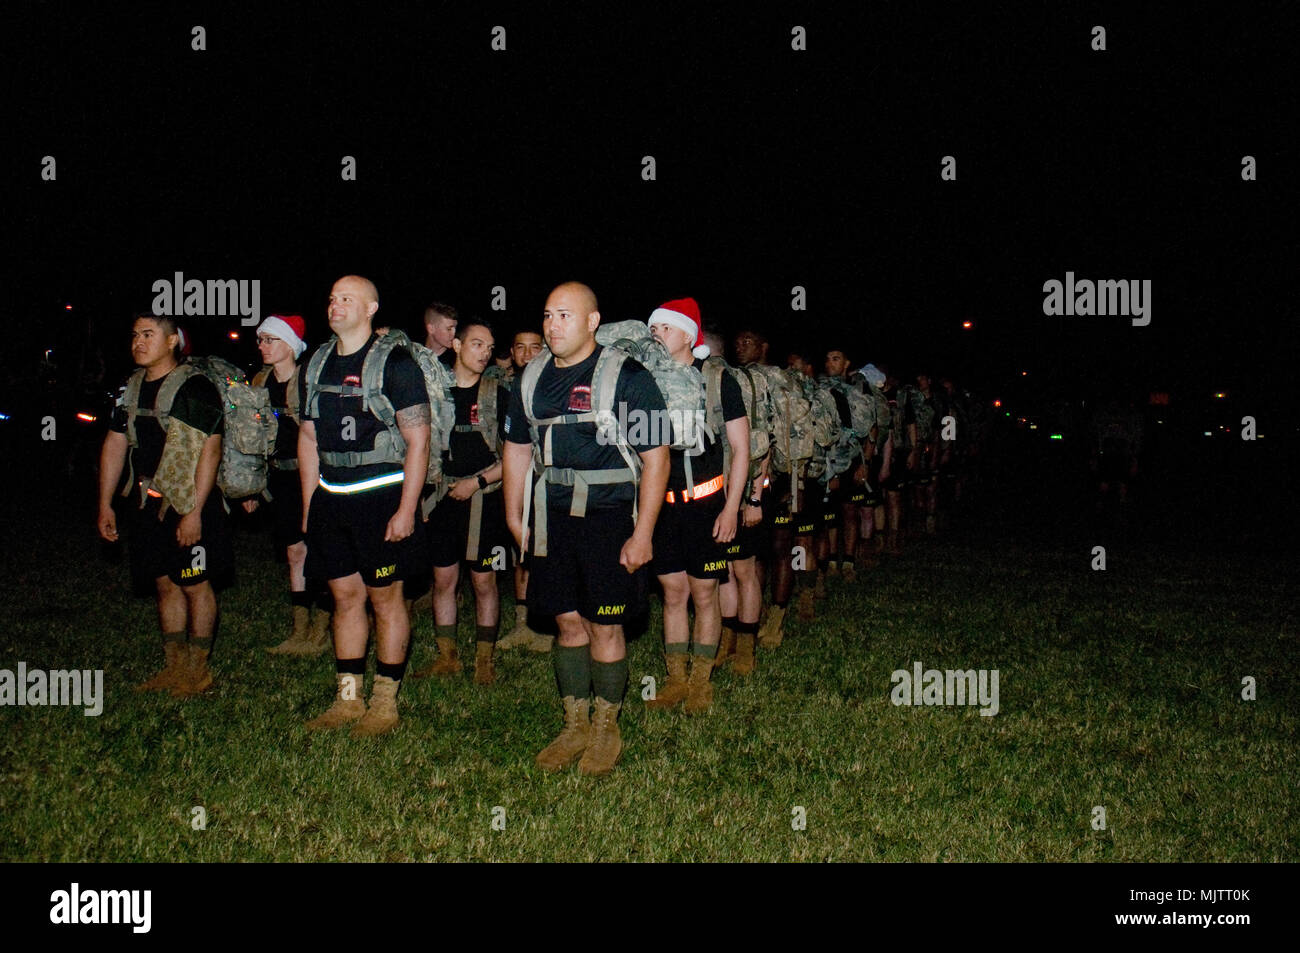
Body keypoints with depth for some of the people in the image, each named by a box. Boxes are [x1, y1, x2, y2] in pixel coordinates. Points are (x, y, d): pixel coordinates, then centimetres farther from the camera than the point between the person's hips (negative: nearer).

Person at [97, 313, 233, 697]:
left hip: (189, 504, -7)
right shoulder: (130, 388, 11)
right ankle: (174, 667, 22)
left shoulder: (195, 388, -12)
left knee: (196, 585, 0)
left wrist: (194, 511, -21)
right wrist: (105, 504, 14)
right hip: (147, 504, 7)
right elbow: (114, 445, 17)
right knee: (164, 584, 12)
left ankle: (198, 670, 10)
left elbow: (210, 451, -17)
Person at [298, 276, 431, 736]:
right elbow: (308, 438, 17)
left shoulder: (394, 362, -7)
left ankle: (385, 702, 11)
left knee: (385, 596, 1)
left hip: (382, 495, -6)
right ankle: (347, 699, 20)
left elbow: (418, 440, -11)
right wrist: (309, 505, 12)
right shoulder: (317, 363, 12)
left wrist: (406, 508, -16)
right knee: (345, 594, 10)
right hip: (331, 497, 6)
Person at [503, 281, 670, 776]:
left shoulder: (628, 378, -9)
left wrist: (642, 534, -14)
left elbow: (656, 457, -10)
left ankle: (606, 729, 18)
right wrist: (514, 516, 15)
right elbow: (517, 448, 19)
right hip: (551, 516, 5)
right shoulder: (532, 378, 8)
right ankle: (574, 726, 24)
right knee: (569, 623, 10)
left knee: (605, 627, 1)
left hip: (609, 516, -4)